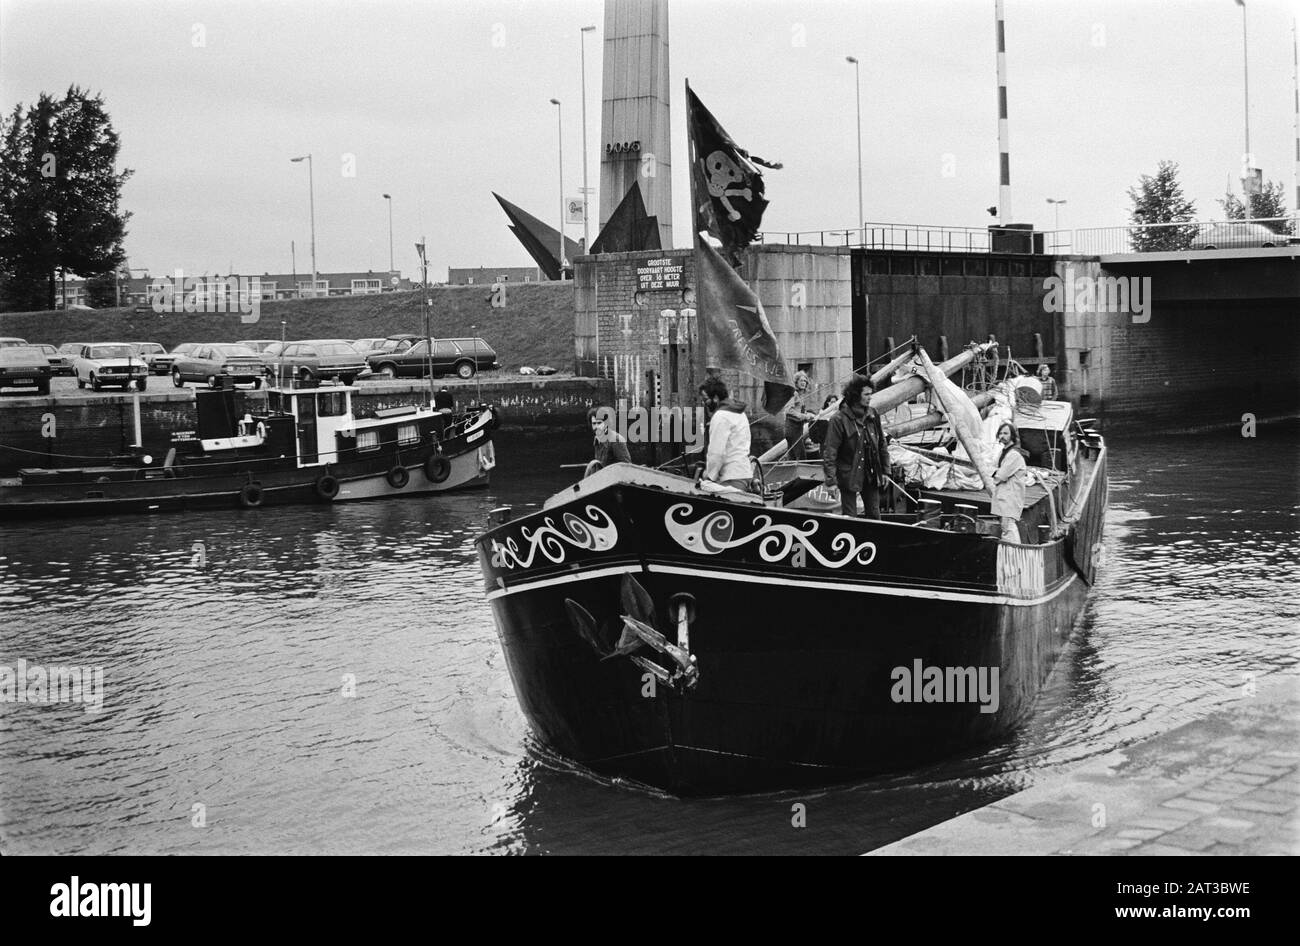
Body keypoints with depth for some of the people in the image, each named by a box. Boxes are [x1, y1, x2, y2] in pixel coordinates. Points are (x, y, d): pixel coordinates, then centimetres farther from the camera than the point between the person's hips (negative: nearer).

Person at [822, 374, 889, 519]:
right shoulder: (839, 419, -14)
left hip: (871, 475, 5)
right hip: (849, 476, -5)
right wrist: (830, 478, -21)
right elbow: (830, 450, -16)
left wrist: (885, 470, 11)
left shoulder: (872, 415, 4)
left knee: (874, 515, 11)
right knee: (850, 518, 2)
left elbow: (881, 445, 13)